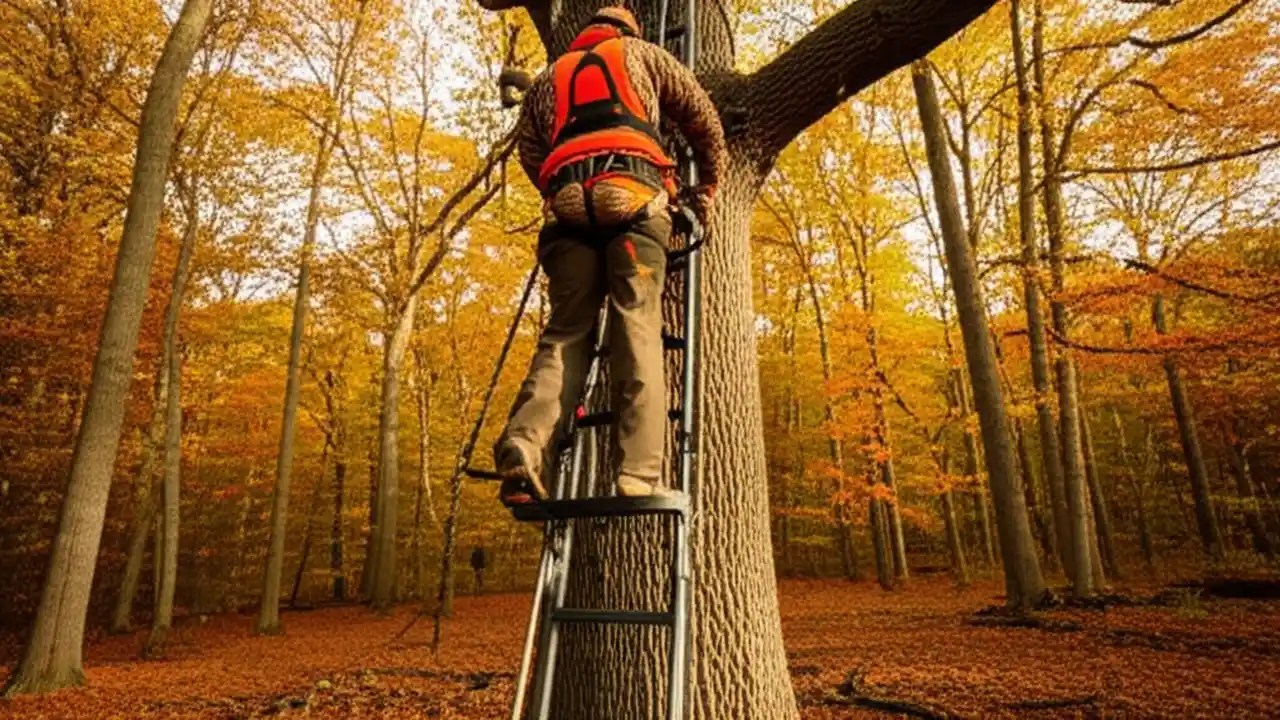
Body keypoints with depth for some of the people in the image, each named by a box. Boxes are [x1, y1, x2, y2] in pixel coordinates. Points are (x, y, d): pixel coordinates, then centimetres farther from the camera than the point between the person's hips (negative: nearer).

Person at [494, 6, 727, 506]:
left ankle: (523, 444, -21)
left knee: (565, 332, 2)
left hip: (569, 206, 3)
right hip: (633, 196, -2)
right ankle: (639, 475, -19)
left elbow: (529, 151, 27)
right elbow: (705, 123, 28)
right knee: (638, 329, -9)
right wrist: (704, 193, 36)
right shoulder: (641, 53, 29)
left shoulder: (547, 78, 36)